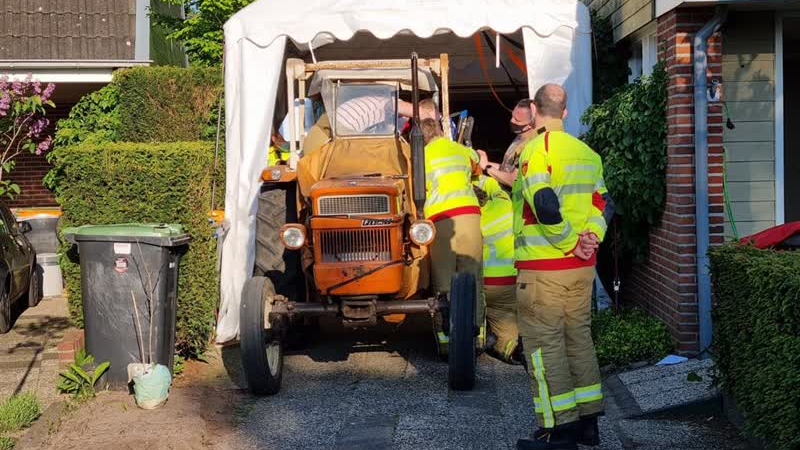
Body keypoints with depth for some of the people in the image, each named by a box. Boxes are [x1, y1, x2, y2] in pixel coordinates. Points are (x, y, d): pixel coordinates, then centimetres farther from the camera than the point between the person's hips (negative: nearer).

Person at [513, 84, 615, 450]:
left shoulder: (536, 149, -13)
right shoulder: (586, 152, 12)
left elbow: (545, 206, -25)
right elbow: (603, 204, 10)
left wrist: (571, 241, -14)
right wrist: (591, 236, -3)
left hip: (544, 267, -8)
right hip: (582, 267, 8)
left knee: (545, 345, -1)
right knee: (579, 339, 15)